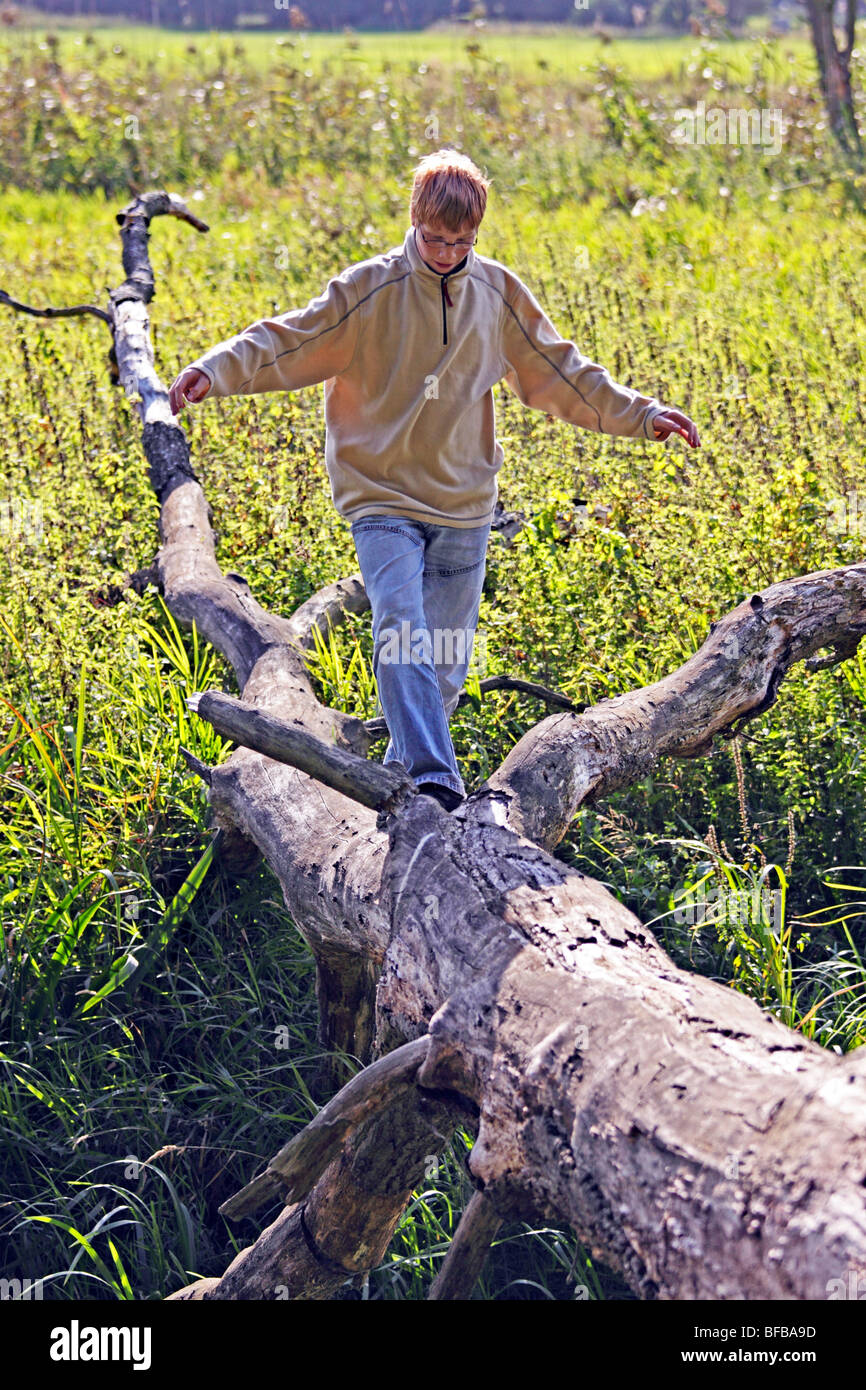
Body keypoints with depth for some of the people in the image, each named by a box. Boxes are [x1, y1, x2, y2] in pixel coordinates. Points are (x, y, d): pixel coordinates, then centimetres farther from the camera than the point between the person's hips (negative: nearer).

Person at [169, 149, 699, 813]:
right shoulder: (371, 290, -7)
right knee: (403, 635, -21)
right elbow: (288, 342, -11)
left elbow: (561, 373, 13)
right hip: (383, 498, -4)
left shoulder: (498, 292, 4)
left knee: (446, 659, 7)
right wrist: (215, 370, -27)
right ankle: (432, 776, -26)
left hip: (464, 505, 4)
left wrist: (641, 415, 11)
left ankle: (405, 772, 23)